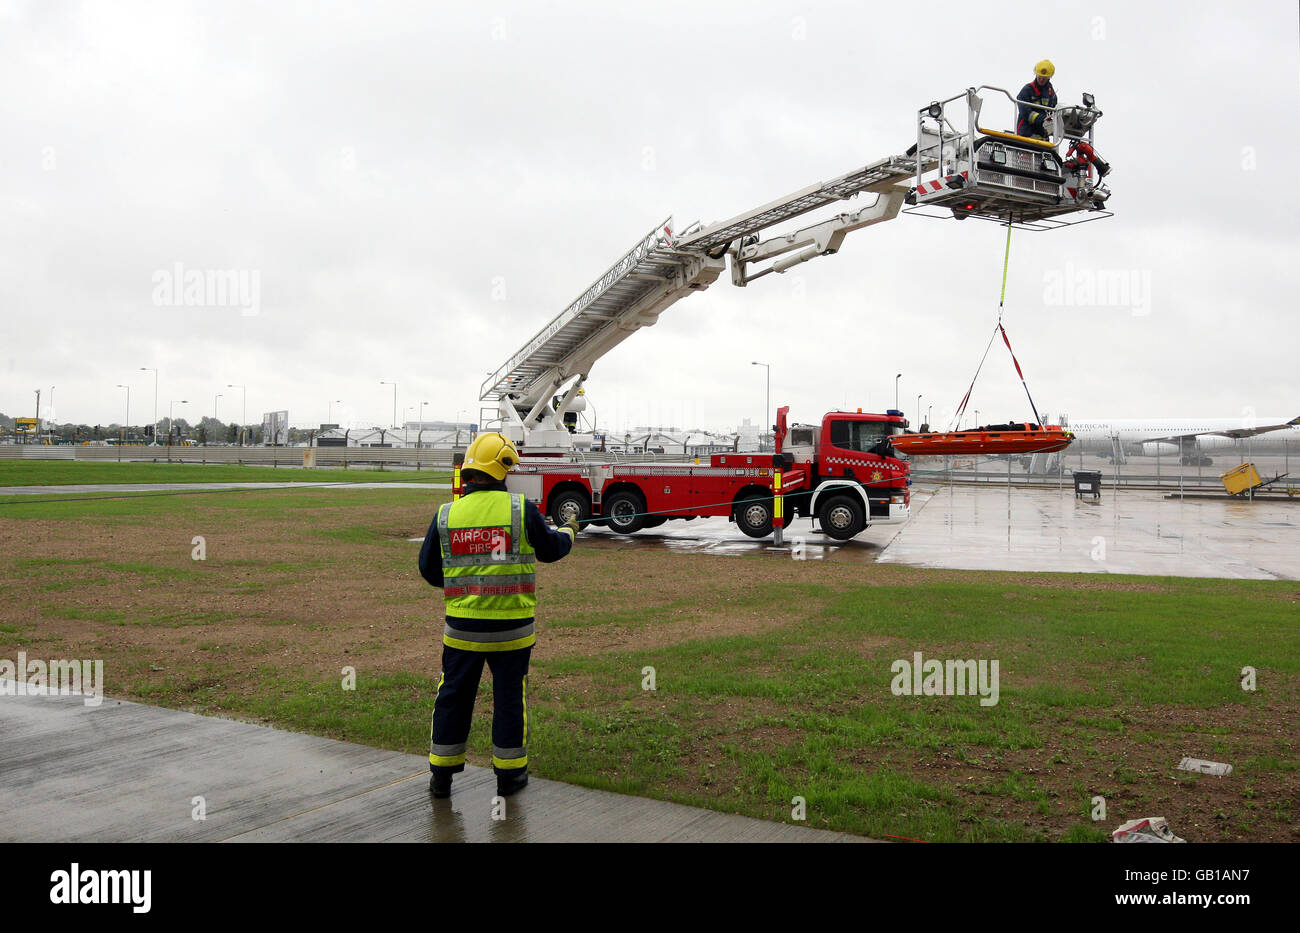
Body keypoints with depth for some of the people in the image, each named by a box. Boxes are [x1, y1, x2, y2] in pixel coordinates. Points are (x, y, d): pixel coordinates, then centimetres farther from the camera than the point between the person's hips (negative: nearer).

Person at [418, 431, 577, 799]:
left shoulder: (446, 515, -3)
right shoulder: (522, 510, -9)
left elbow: (428, 569, 6)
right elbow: (550, 549, 4)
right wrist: (568, 532, 26)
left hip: (462, 627, 2)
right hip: (512, 628, -2)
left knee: (453, 696, 14)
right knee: (509, 696, 12)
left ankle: (441, 774, 23)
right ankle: (509, 773, 23)